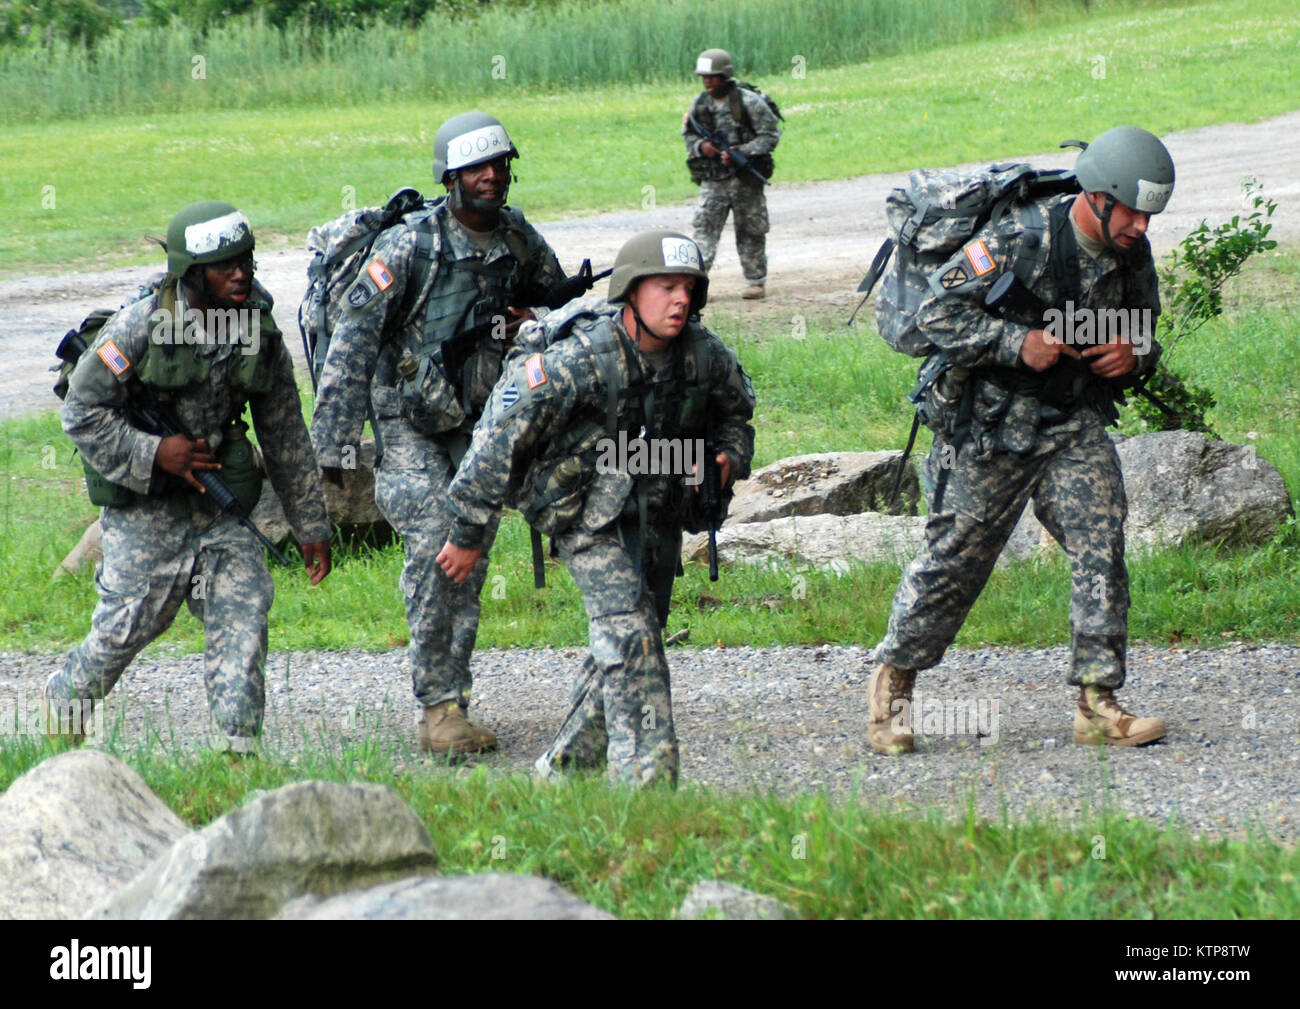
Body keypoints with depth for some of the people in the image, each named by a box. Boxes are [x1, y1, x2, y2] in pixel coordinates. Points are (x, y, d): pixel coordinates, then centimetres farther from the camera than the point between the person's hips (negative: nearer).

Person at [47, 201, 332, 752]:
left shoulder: (260, 335, -1)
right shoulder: (142, 326, -15)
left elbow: (287, 438, 8)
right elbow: (81, 411, -10)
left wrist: (312, 527, 9)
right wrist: (154, 453, -19)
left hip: (220, 506, 4)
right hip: (144, 507, -4)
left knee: (244, 606, -9)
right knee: (129, 622, 2)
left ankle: (238, 746, -5)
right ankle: (64, 697, 31)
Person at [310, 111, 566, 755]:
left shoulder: (519, 240, 1)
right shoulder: (410, 245, -15)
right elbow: (353, 341, -14)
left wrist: (537, 322, -4)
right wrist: (333, 442, -15)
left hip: (483, 423, 5)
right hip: (412, 427, -5)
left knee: (471, 562, 4)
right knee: (435, 550, -18)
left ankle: (451, 706, 10)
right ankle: (438, 707, -14)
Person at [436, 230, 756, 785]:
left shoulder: (703, 354, -8)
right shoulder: (578, 360, -25)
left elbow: (735, 410, 15)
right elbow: (499, 437, -18)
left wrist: (729, 457, -8)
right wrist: (468, 533, -12)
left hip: (658, 509, 6)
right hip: (588, 512, -6)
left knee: (625, 647, 13)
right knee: (630, 636, -20)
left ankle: (565, 768, 29)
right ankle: (646, 780, -23)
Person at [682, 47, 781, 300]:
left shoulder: (749, 102, -9)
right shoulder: (700, 104, 5)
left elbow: (771, 136, -9)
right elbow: (688, 135, 16)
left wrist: (740, 152, -19)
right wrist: (701, 146, -8)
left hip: (745, 178, -3)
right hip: (712, 181, 3)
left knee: (750, 231, 5)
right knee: (704, 226, -8)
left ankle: (756, 281, 16)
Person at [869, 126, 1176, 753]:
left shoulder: (1131, 252, -1)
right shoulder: (1022, 238, -20)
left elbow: (1145, 327, 16)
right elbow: (938, 311, -18)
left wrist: (1134, 354, -7)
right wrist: (1018, 343, -26)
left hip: (1076, 424, 5)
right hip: (994, 423, -5)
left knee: (1102, 549, -9)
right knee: (956, 556, 2)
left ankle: (1096, 705, -4)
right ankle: (893, 681, 22)